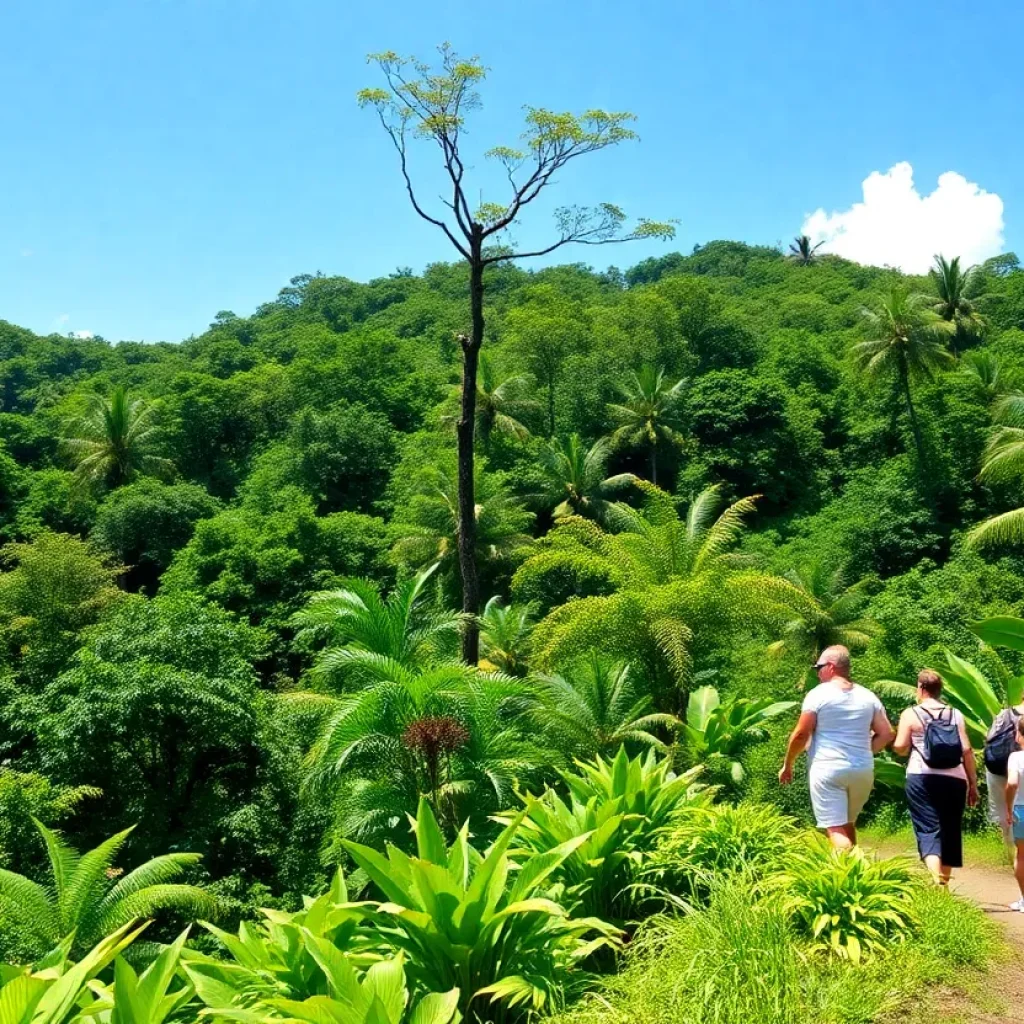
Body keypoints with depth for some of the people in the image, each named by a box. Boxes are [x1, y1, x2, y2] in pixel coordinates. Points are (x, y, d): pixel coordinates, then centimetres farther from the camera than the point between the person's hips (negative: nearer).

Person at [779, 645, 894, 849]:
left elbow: (801, 735, -8)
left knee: (836, 829, -6)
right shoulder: (868, 697, 9)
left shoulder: (818, 694, -7)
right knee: (847, 823, 22)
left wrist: (787, 765, 4)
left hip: (828, 770, -6)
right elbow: (886, 734, 7)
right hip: (863, 771, 6)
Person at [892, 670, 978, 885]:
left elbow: (900, 748, -5)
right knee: (950, 831, 14)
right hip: (954, 780, 3)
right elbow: (967, 750, 2)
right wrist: (973, 783, 6)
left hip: (922, 779, -3)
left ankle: (937, 882, -23)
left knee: (928, 830, -4)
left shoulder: (911, 714, 0)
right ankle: (944, 883, 19)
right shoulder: (956, 715, 7)